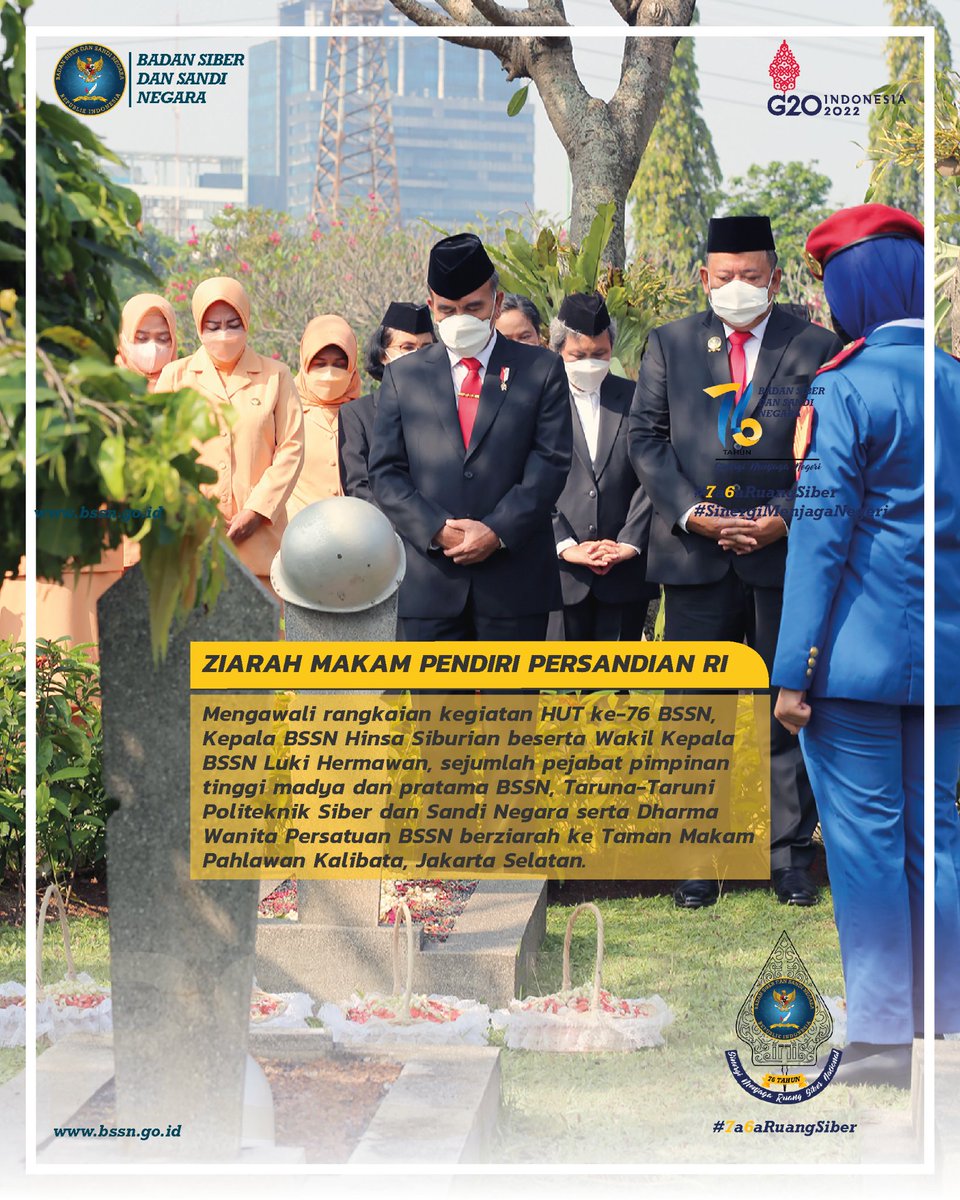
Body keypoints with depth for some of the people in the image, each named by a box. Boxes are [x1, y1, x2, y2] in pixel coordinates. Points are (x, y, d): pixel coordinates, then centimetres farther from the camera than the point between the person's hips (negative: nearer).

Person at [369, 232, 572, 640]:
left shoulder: (541, 370, 7)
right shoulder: (403, 375, 11)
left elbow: (550, 463, -1)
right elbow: (386, 472, 5)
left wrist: (498, 531, -13)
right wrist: (437, 529, -11)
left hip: (515, 578, -1)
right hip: (428, 582, 1)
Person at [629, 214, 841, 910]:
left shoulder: (817, 349, 5)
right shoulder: (671, 344, 9)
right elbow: (646, 438, 5)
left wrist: (786, 518, -12)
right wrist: (691, 512, -9)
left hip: (787, 554, -1)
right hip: (697, 557, 1)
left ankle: (791, 855, 15)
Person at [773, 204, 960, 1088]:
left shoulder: (845, 390, -10)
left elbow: (821, 533, -13)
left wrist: (794, 668, -10)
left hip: (860, 655, -5)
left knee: (867, 837, 1)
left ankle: (885, 1038, 4)